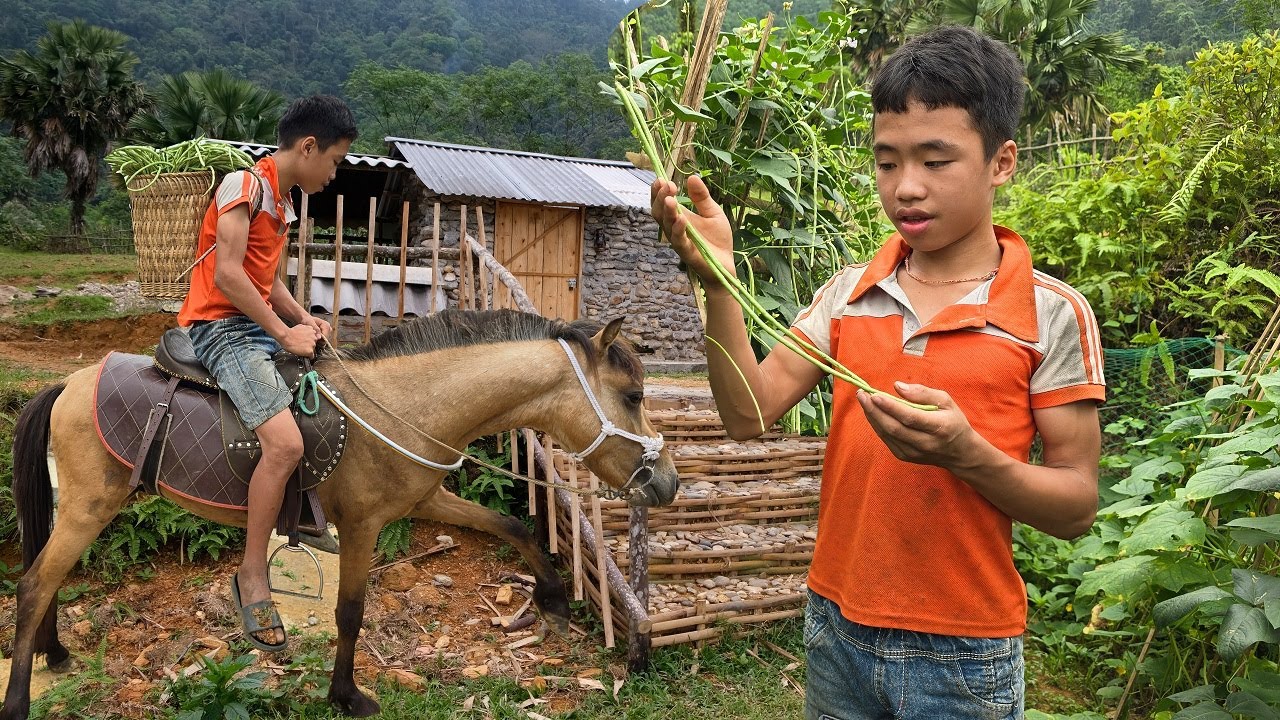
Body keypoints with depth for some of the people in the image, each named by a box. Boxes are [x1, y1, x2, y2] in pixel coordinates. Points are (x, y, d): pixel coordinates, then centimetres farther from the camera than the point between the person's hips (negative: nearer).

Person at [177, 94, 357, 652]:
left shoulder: (282, 200, 17)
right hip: (221, 326, -10)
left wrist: (305, 319, 2)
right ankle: (252, 577, -12)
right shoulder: (245, 184, -12)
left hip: (260, 326, 10)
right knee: (285, 442, -26)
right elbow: (227, 274, -21)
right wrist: (285, 332, -17)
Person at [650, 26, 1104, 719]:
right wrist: (717, 281, -19)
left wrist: (967, 454, -26)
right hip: (837, 628, 4)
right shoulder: (847, 292, 0)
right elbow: (749, 413, -8)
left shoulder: (1052, 314, -10)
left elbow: (1077, 505, -9)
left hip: (962, 656, -3)